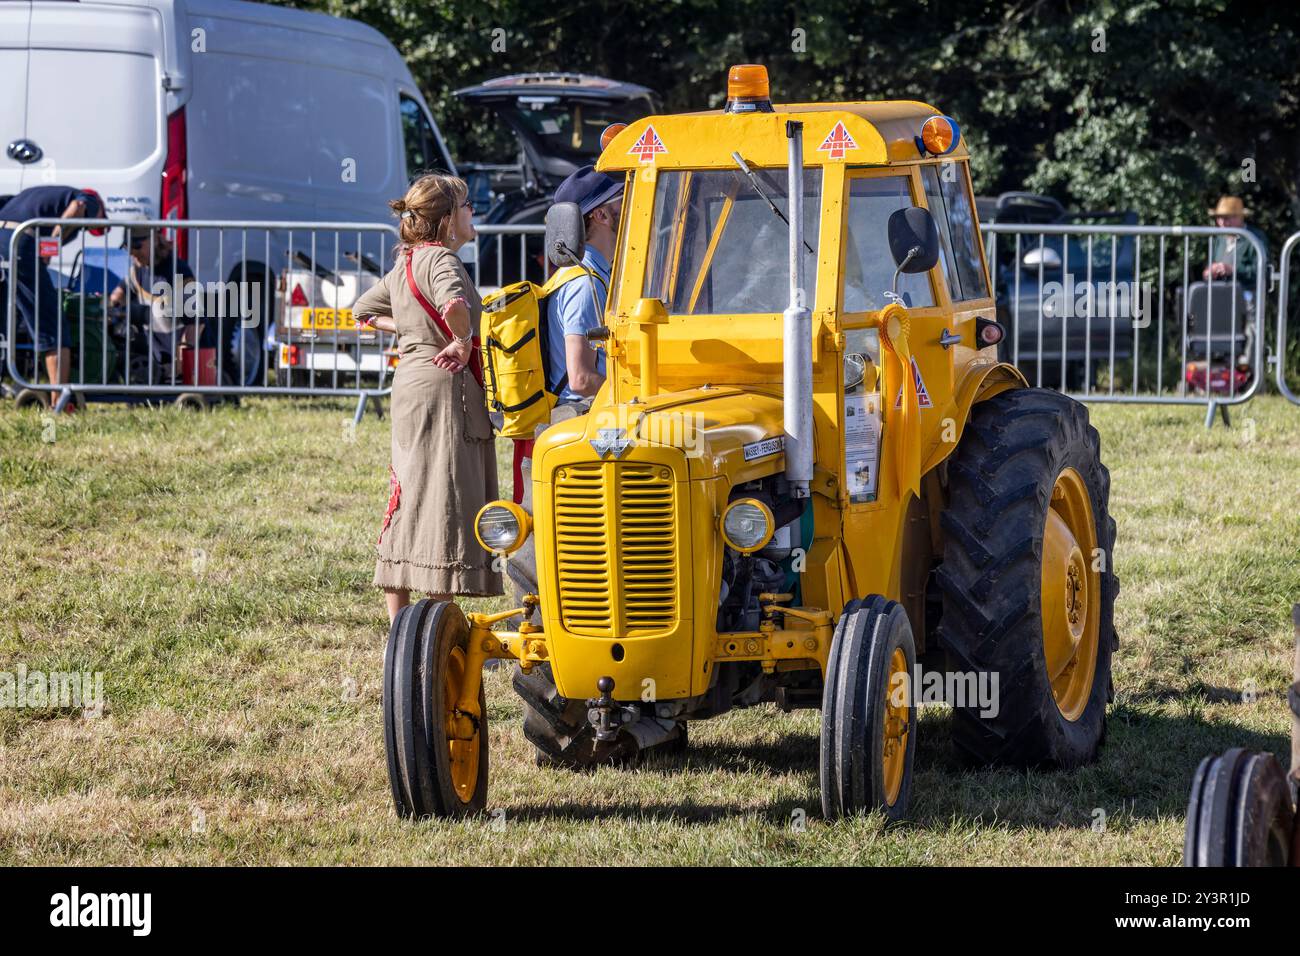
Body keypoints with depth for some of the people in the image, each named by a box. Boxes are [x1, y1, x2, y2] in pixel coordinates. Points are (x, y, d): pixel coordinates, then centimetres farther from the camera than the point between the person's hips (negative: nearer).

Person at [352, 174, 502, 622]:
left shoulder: (404, 265, 15)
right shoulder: (441, 258, -13)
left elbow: (362, 312, 28)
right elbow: (454, 304, -35)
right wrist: (463, 342, -17)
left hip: (410, 380, 10)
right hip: (446, 386, -10)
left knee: (409, 499, 11)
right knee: (446, 499, -7)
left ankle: (399, 623, 15)